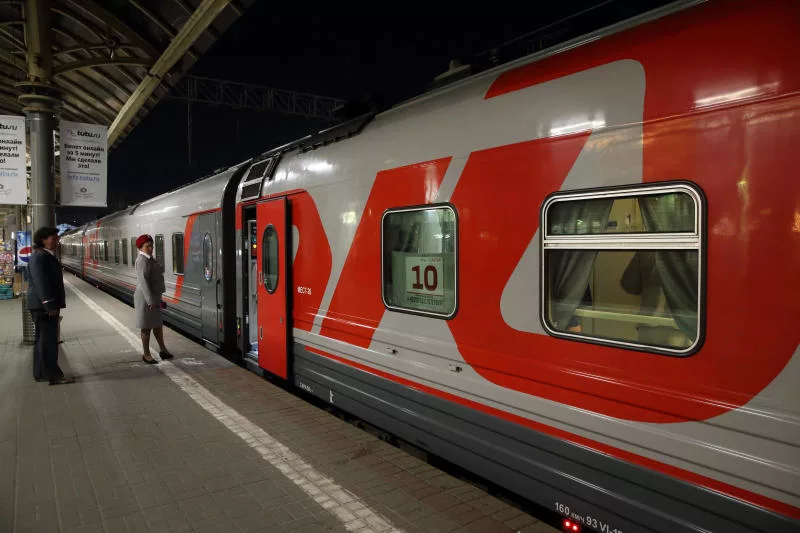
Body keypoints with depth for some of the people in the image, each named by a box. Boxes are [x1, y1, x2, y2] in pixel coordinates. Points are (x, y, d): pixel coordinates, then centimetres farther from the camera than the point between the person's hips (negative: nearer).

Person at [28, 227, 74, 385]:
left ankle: (40, 374, 23)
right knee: (48, 340, -8)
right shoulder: (39, 257, -15)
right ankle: (53, 375, -5)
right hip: (44, 306, -11)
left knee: (43, 339, 15)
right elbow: (41, 283, -22)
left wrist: (53, 304, 24)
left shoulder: (47, 256, 18)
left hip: (45, 306, 11)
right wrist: (50, 305, -25)